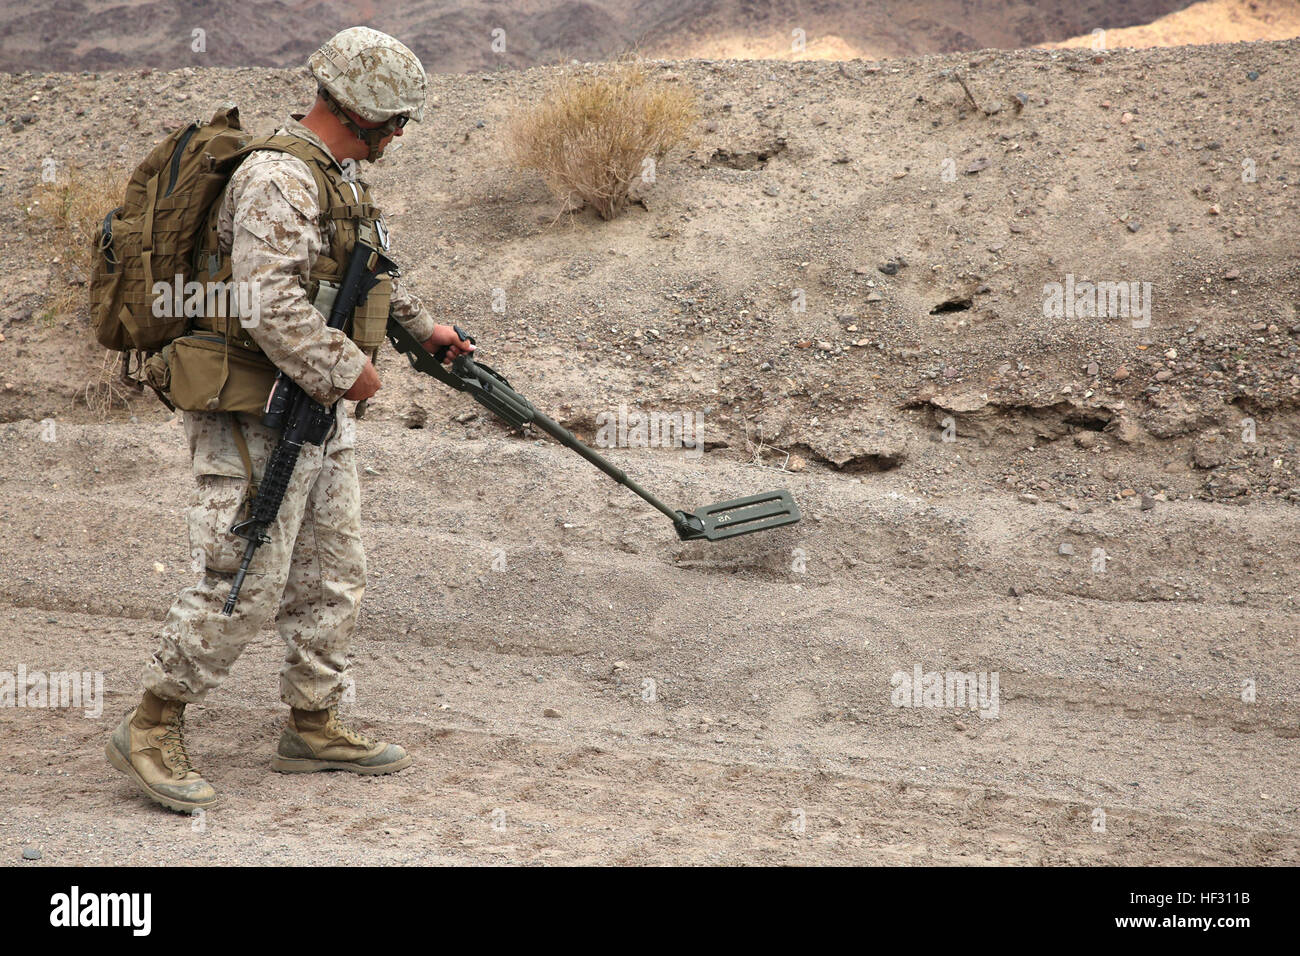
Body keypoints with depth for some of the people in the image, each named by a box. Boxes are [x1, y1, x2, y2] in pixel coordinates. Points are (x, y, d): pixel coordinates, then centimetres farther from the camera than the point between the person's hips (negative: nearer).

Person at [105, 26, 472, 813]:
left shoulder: (342, 177, 14)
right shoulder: (278, 178, -18)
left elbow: (365, 273, 32)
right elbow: (270, 302, -28)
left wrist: (422, 326, 36)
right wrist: (346, 370, -21)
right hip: (262, 416, -10)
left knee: (335, 578, 13)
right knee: (245, 584, -6)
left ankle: (315, 725, 25)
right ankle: (152, 731, 9)